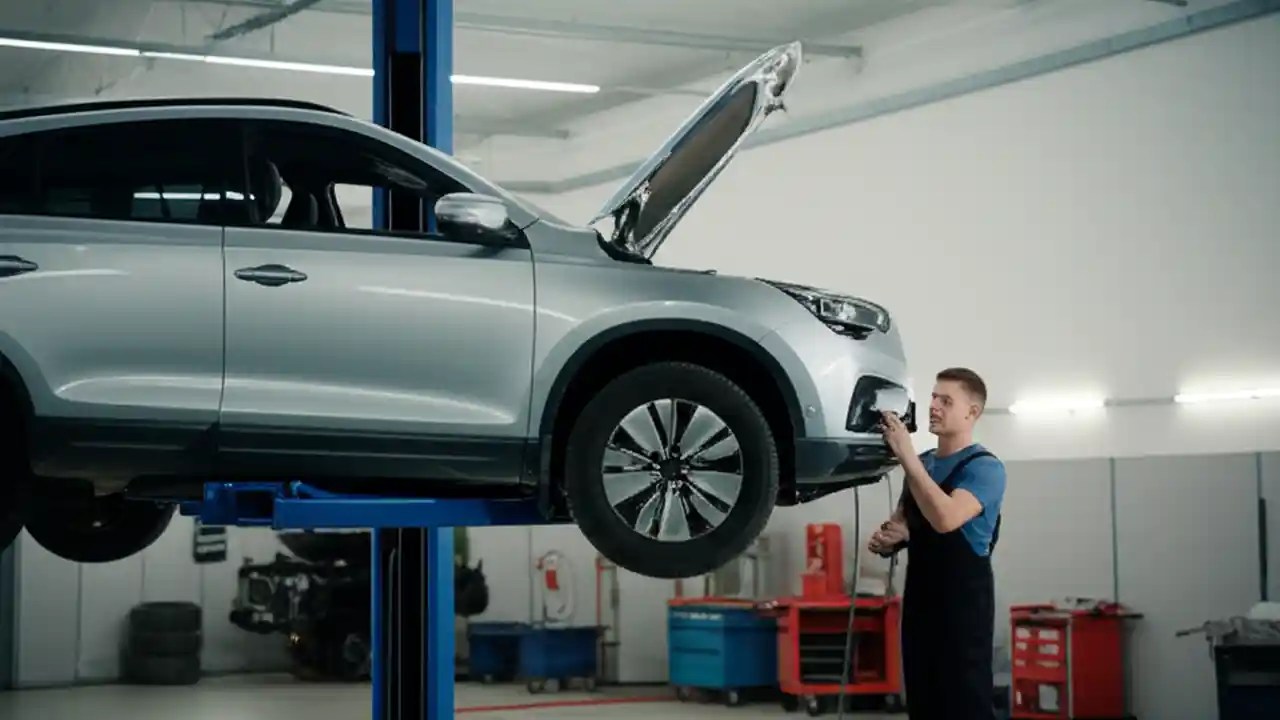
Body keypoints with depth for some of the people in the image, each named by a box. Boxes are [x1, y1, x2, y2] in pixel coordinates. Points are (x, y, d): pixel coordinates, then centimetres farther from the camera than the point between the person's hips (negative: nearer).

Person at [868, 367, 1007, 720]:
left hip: (963, 603, -8)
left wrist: (906, 456, -26)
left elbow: (946, 519, -28)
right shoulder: (922, 463, 13)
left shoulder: (984, 467, -11)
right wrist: (886, 539, -1)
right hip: (920, 599, 8)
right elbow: (900, 522, 24)